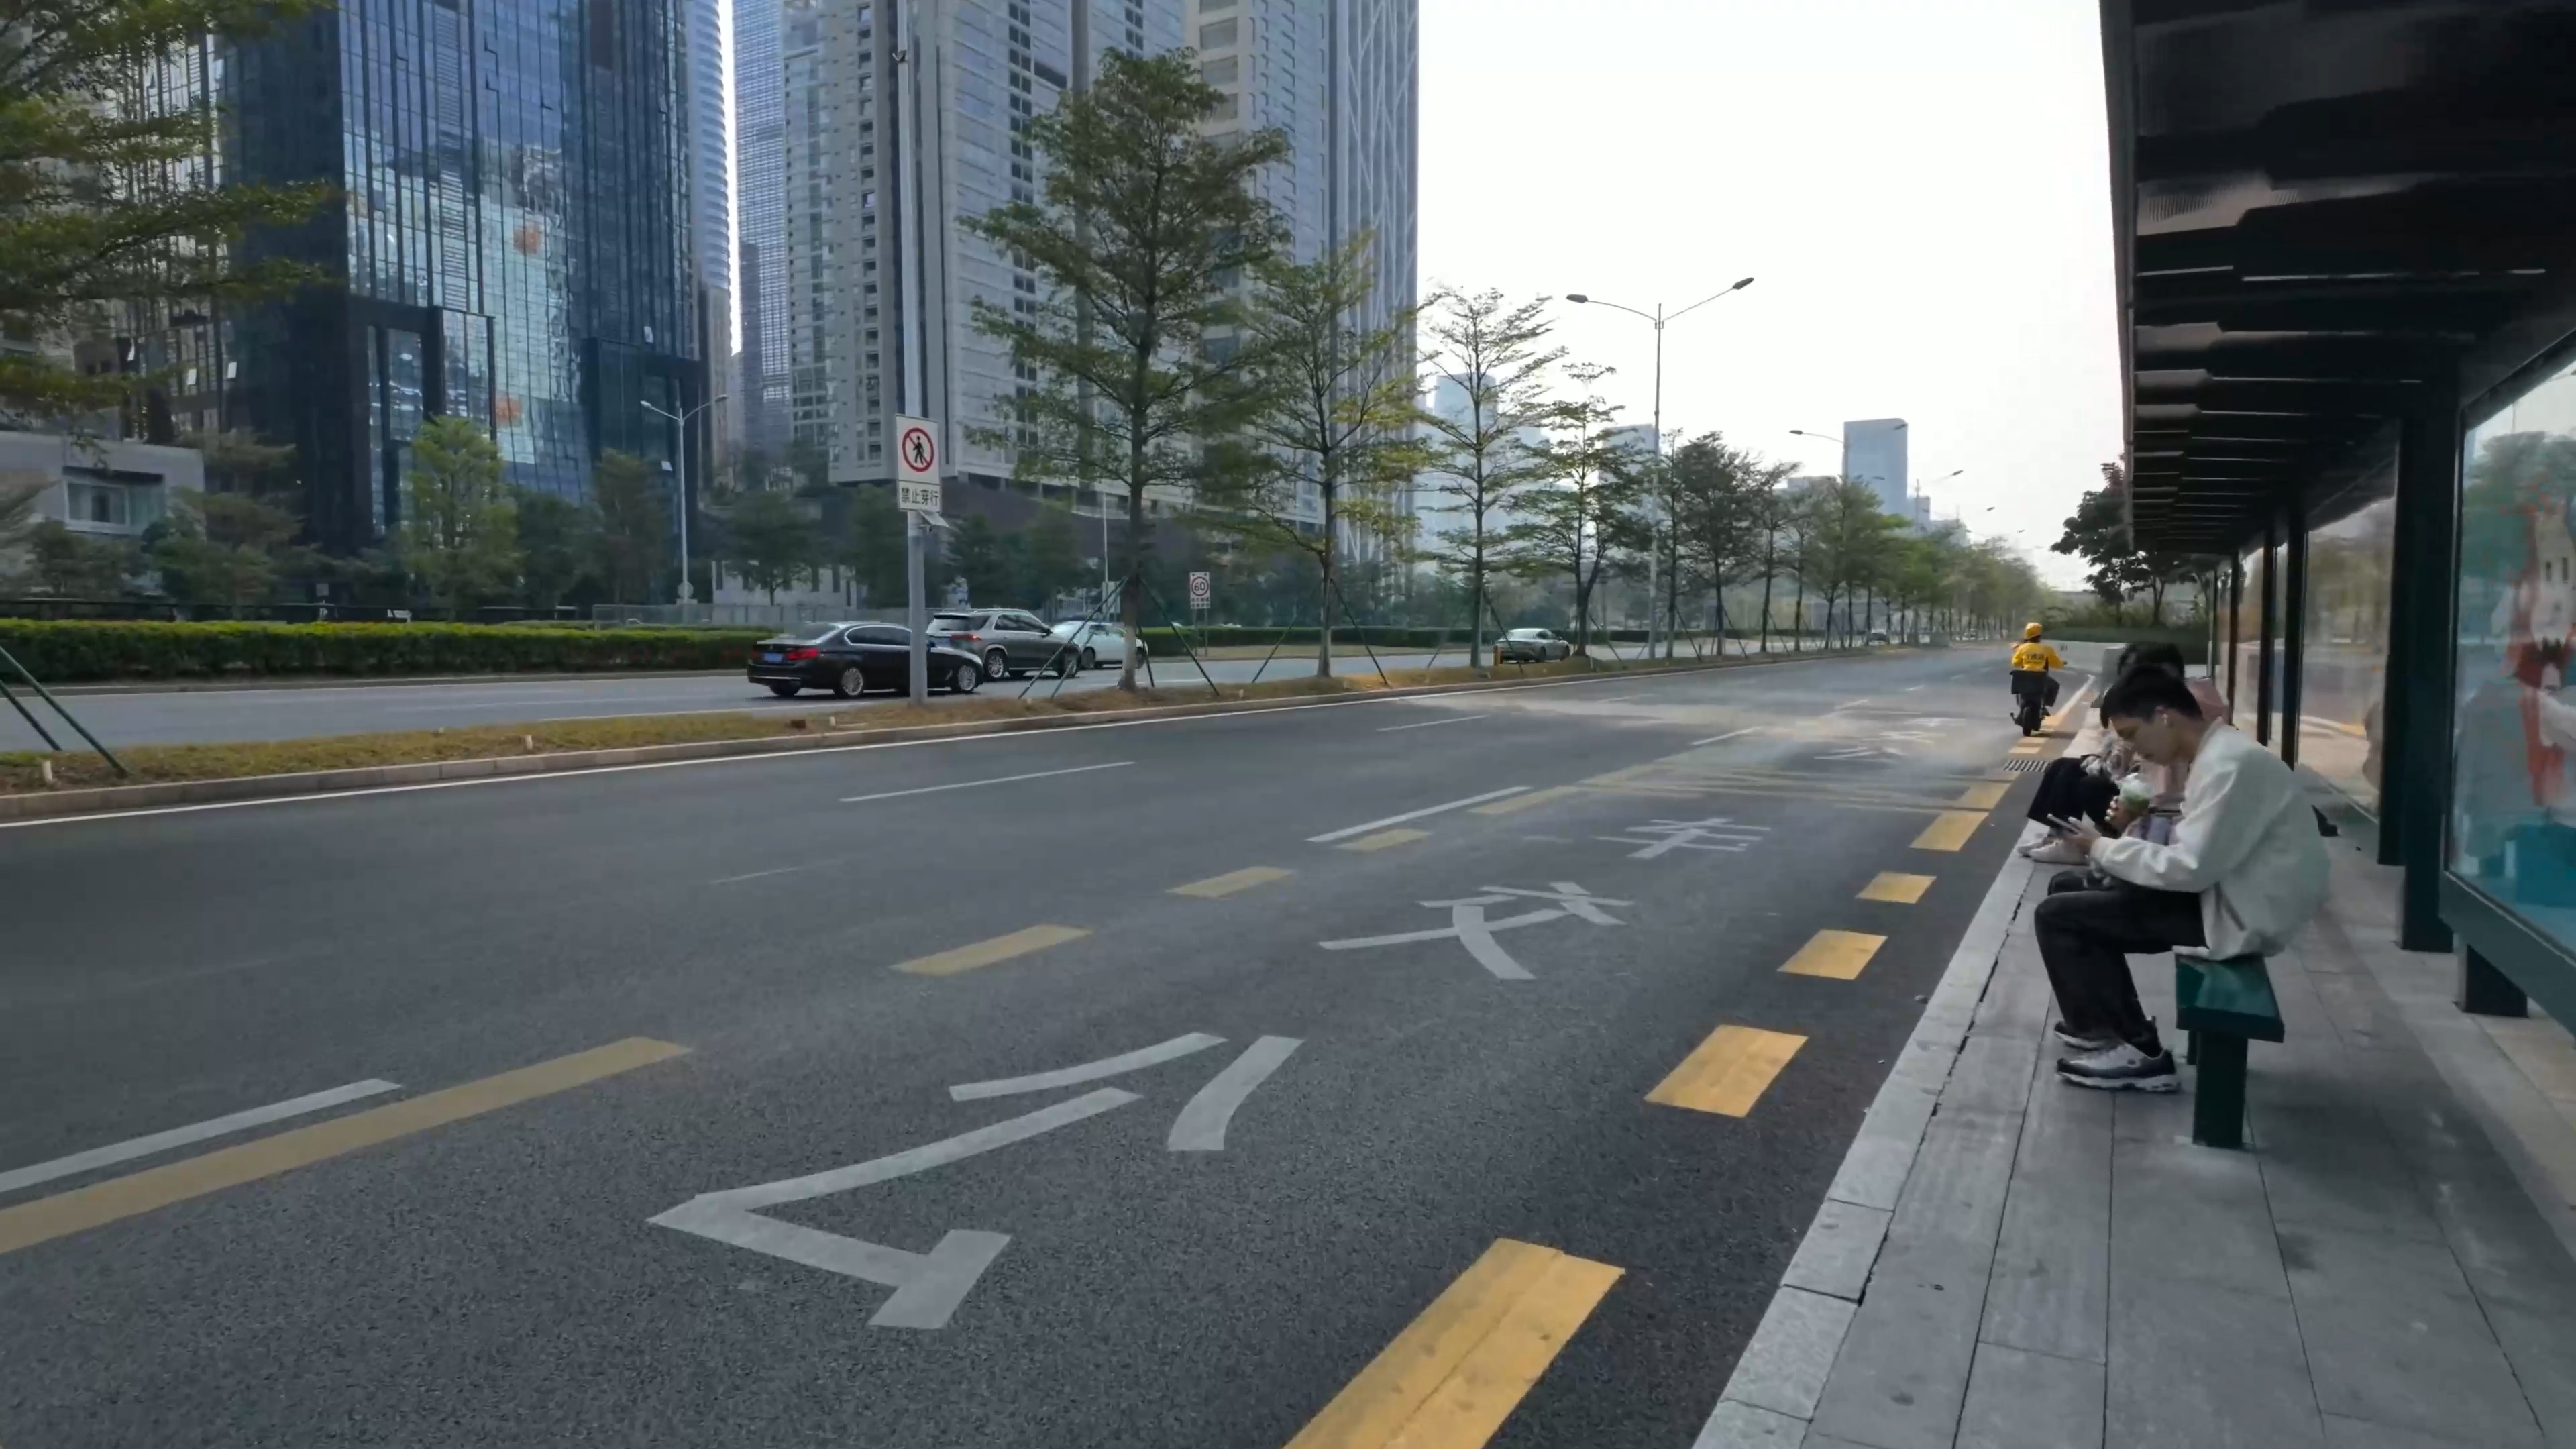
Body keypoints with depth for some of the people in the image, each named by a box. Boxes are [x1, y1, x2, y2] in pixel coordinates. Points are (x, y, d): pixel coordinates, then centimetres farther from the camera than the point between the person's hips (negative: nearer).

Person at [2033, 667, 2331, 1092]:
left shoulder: (2230, 765, -22)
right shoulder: (2217, 753, 10)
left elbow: (2191, 869, -26)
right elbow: (2196, 853, 15)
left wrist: (2102, 847, -13)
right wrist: (2118, 842, 1)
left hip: (2236, 914, -10)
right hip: (2222, 892, 10)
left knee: (2057, 916, -10)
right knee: (2073, 890, 15)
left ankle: (2137, 1052, -1)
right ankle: (2108, 1025, 22)